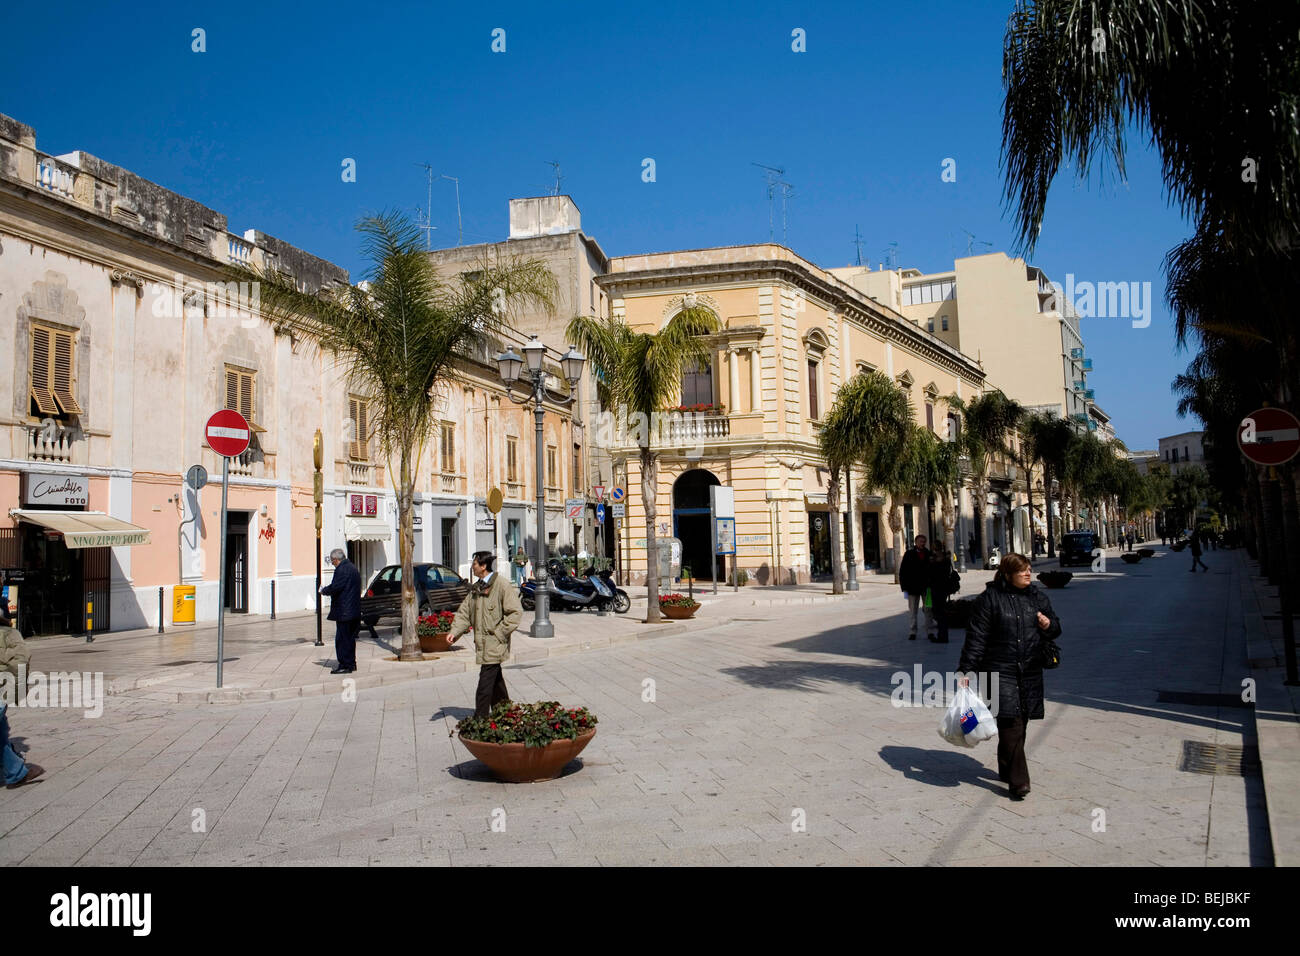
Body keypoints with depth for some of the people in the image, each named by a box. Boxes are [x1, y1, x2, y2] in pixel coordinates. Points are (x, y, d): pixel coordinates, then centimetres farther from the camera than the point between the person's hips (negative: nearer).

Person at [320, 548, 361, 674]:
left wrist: (324, 590, -1)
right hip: (354, 610, 10)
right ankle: (351, 663, 22)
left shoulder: (341, 570, -16)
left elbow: (335, 588, -21)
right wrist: (328, 590, 20)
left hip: (344, 611, -10)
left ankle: (345, 665, -3)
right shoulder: (352, 568, 16)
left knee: (342, 639, -5)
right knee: (350, 638, 16)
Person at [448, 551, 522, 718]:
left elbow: (515, 612, -15)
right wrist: (454, 632, -3)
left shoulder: (502, 586, -14)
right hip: (482, 643, 8)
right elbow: (464, 612, 11)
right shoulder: (476, 587, 11)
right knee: (495, 679, 19)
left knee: (485, 682, -8)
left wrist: (499, 632, -16)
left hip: (494, 644, -8)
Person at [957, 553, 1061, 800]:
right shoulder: (990, 598, -6)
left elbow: (1056, 628, 19)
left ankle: (1007, 769, 29)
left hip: (1030, 672, 5)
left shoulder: (1037, 597, 9)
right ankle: (1018, 781, -8)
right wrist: (966, 670, -9)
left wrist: (1048, 625, -6)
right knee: (1010, 723, -10)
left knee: (1020, 723, 11)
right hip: (1000, 670, -5)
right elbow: (976, 637, -6)